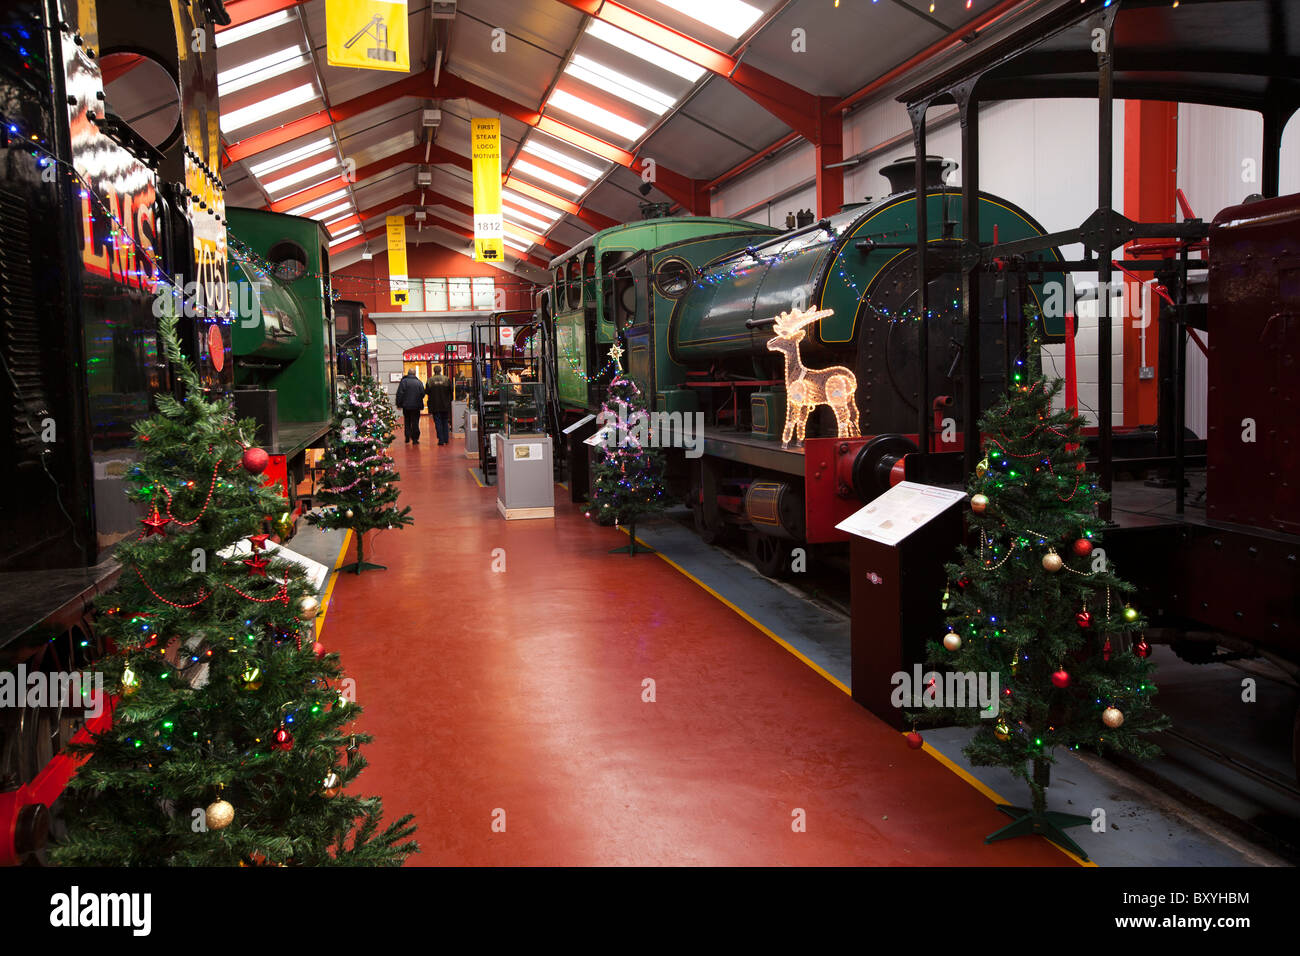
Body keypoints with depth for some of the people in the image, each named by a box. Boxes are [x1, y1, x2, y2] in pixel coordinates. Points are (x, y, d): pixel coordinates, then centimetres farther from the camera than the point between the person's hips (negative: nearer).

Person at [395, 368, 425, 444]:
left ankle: (407, 439, 11)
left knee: (407, 422, 13)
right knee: (415, 423, 4)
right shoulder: (419, 382, 0)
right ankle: (415, 439, 1)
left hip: (406, 406, 0)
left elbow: (399, 394, -8)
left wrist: (399, 404, 0)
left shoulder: (403, 381, -4)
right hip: (416, 406, 0)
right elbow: (422, 394, 0)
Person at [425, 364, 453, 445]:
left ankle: (441, 440, -3)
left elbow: (426, 392, -4)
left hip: (435, 406, -1)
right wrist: (449, 400, 13)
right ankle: (446, 439, 16)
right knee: (445, 422, 15)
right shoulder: (447, 379, -4)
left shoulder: (430, 380, -6)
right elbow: (451, 391, -2)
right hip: (445, 405, 1)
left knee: (438, 423, 2)